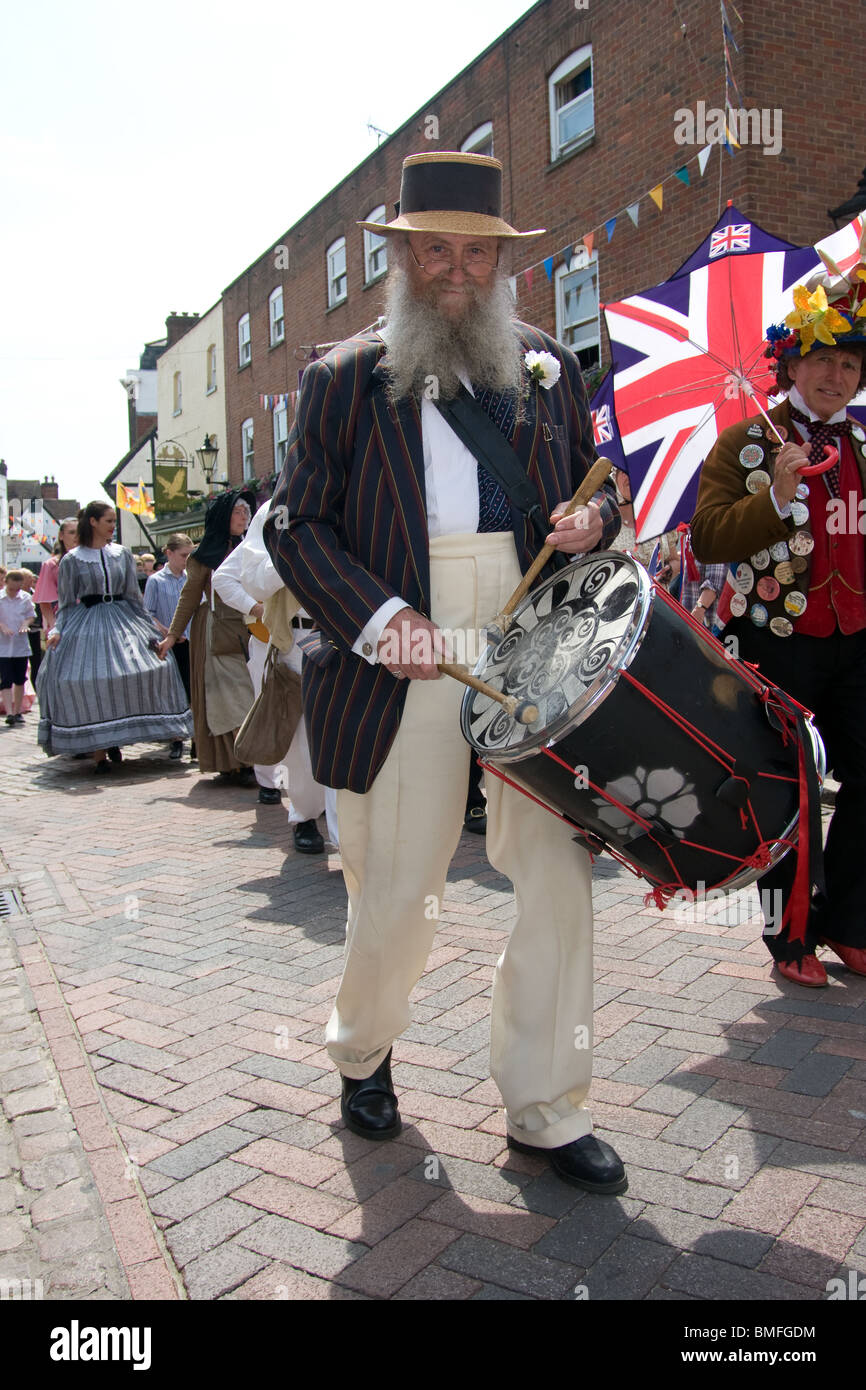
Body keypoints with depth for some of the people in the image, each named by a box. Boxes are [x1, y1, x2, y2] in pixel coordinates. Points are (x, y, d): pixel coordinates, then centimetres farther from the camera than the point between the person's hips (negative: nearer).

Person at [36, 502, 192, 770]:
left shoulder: (123, 555, 12)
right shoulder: (72, 560, 3)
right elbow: (66, 603, 5)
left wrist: (149, 628, 11)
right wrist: (57, 631, -10)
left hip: (121, 620, 3)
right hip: (86, 625, -3)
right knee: (89, 682, -15)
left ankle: (114, 741, 5)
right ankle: (97, 751, -7)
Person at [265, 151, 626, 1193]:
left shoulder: (549, 367, 17)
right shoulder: (342, 379, 8)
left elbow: (598, 484, 22)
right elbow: (296, 525, 2)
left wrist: (590, 521, -3)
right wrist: (376, 618, -13)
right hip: (405, 661, -2)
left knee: (558, 876, -1)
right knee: (393, 892, 5)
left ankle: (545, 1111, 16)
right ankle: (362, 1053, 36)